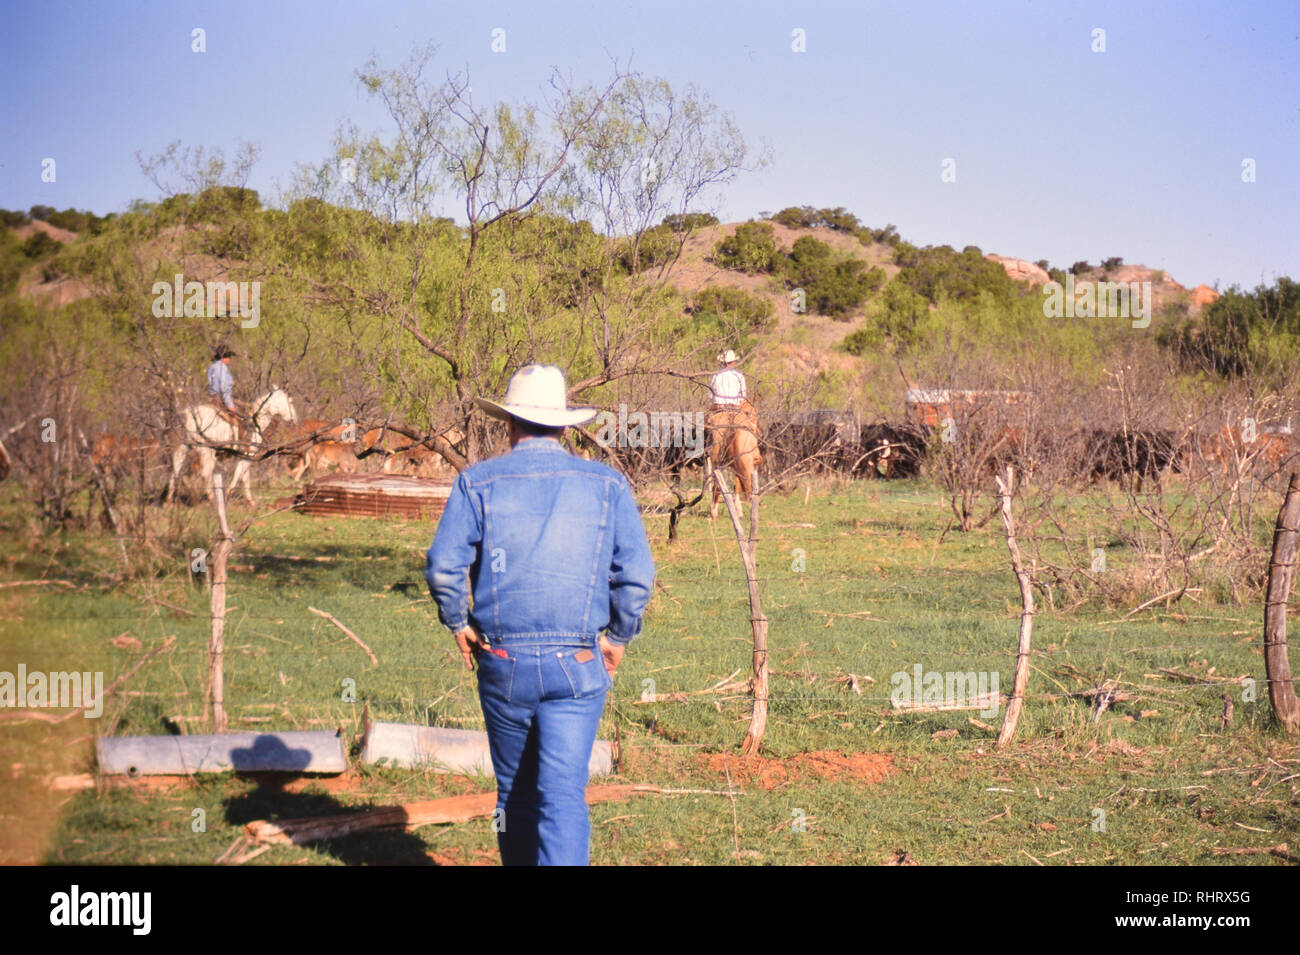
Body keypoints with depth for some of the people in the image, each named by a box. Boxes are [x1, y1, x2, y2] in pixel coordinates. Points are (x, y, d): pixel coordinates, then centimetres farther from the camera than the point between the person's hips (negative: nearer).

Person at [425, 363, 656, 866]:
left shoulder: (478, 482, 0)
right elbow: (637, 574, -3)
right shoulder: (606, 484, 2)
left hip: (502, 660, 1)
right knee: (564, 794, -6)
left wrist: (459, 624, 9)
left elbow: (443, 566, -7)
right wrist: (618, 637, 10)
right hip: (577, 665, -1)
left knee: (515, 790, 17)